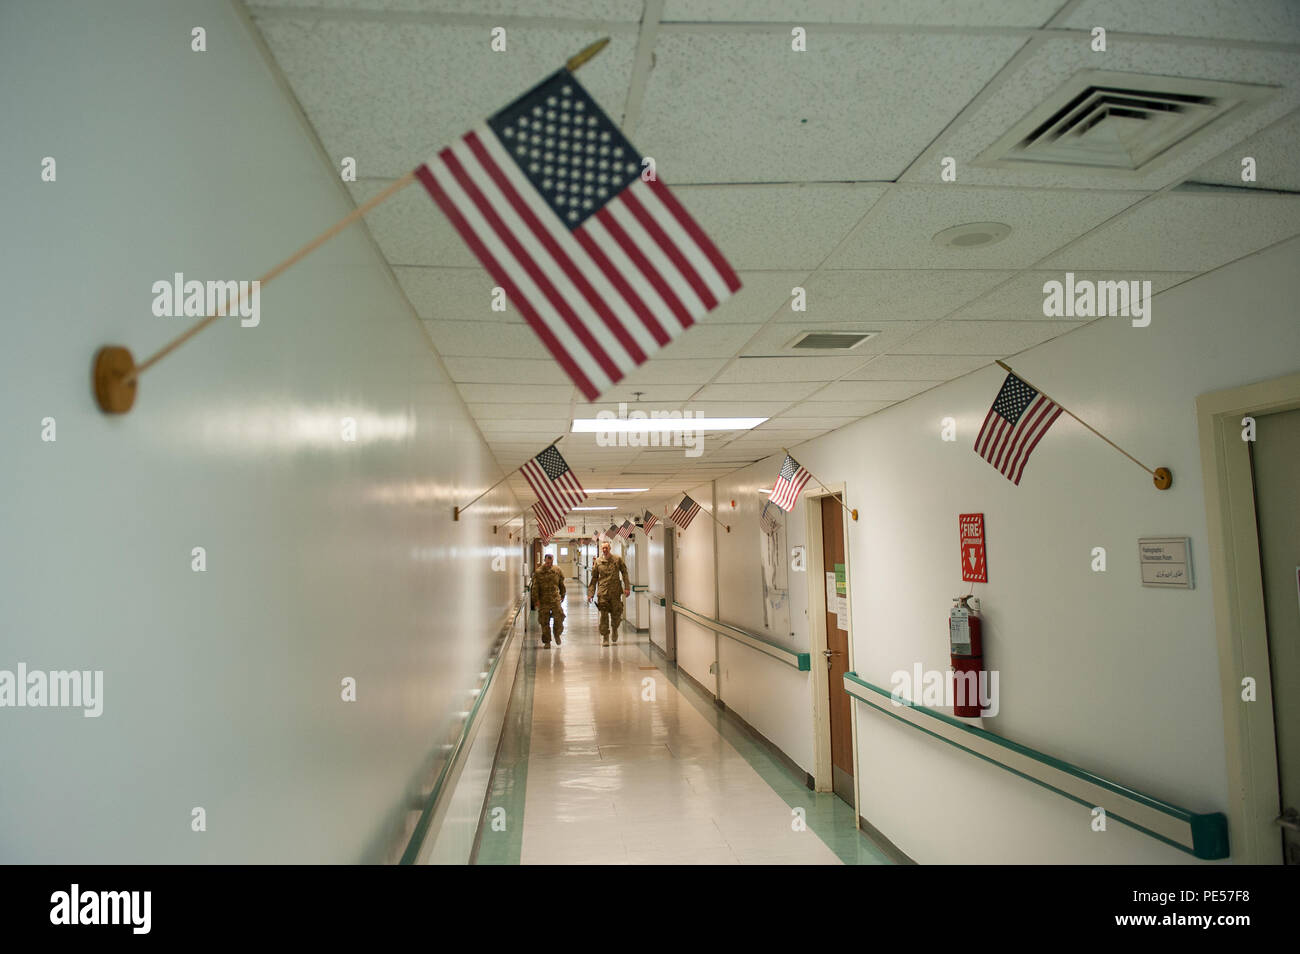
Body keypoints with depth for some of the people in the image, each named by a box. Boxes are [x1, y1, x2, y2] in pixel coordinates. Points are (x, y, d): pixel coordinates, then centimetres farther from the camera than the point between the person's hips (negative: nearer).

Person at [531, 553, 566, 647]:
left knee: (559, 618, -4)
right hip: (543, 601, -1)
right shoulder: (538, 572, -3)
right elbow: (535, 588, -2)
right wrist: (536, 600, -6)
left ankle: (557, 635, 24)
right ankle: (547, 642, 16)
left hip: (555, 600, 1)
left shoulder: (557, 571, 4)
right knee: (544, 622, 4)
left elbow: (561, 584, 15)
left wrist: (562, 595, 18)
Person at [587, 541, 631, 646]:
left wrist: (627, 587, -5)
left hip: (615, 591, 0)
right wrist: (590, 593, 3)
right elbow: (594, 578, 8)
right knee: (604, 615, -3)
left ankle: (614, 629, 35)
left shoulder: (618, 559, 3)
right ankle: (605, 637, 6)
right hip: (603, 592, 0)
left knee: (616, 614, 6)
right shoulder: (598, 562, 4)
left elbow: (625, 573, 5)